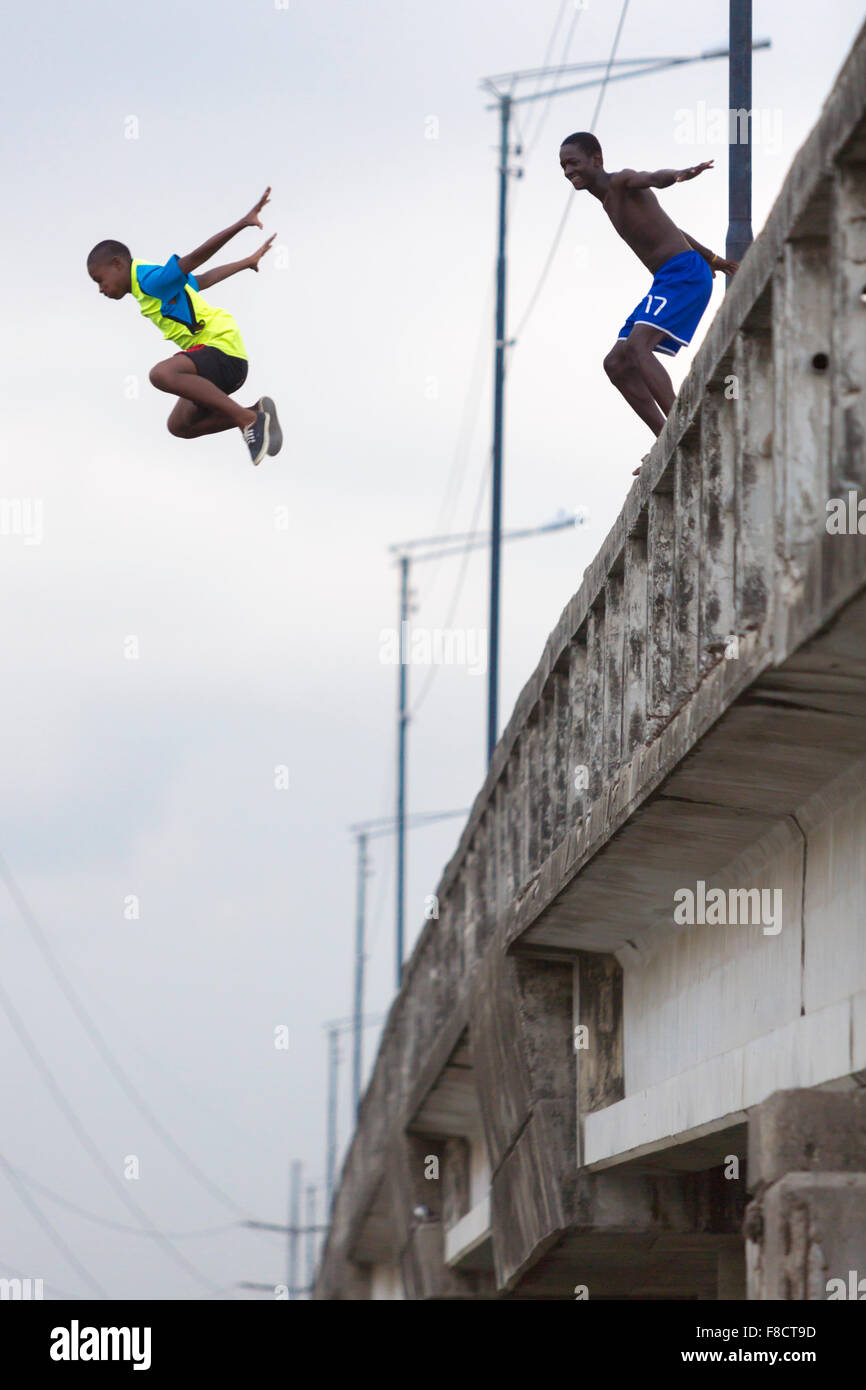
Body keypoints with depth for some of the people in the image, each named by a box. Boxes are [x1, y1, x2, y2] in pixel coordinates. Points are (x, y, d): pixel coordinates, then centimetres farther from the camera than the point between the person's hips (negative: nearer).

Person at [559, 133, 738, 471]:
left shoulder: (622, 182, -7)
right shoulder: (609, 200, 23)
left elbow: (653, 178, -31)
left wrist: (679, 175, -55)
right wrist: (710, 257, 44)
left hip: (684, 271, -10)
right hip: (668, 281, 10)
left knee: (637, 345, -26)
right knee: (617, 363, 4)